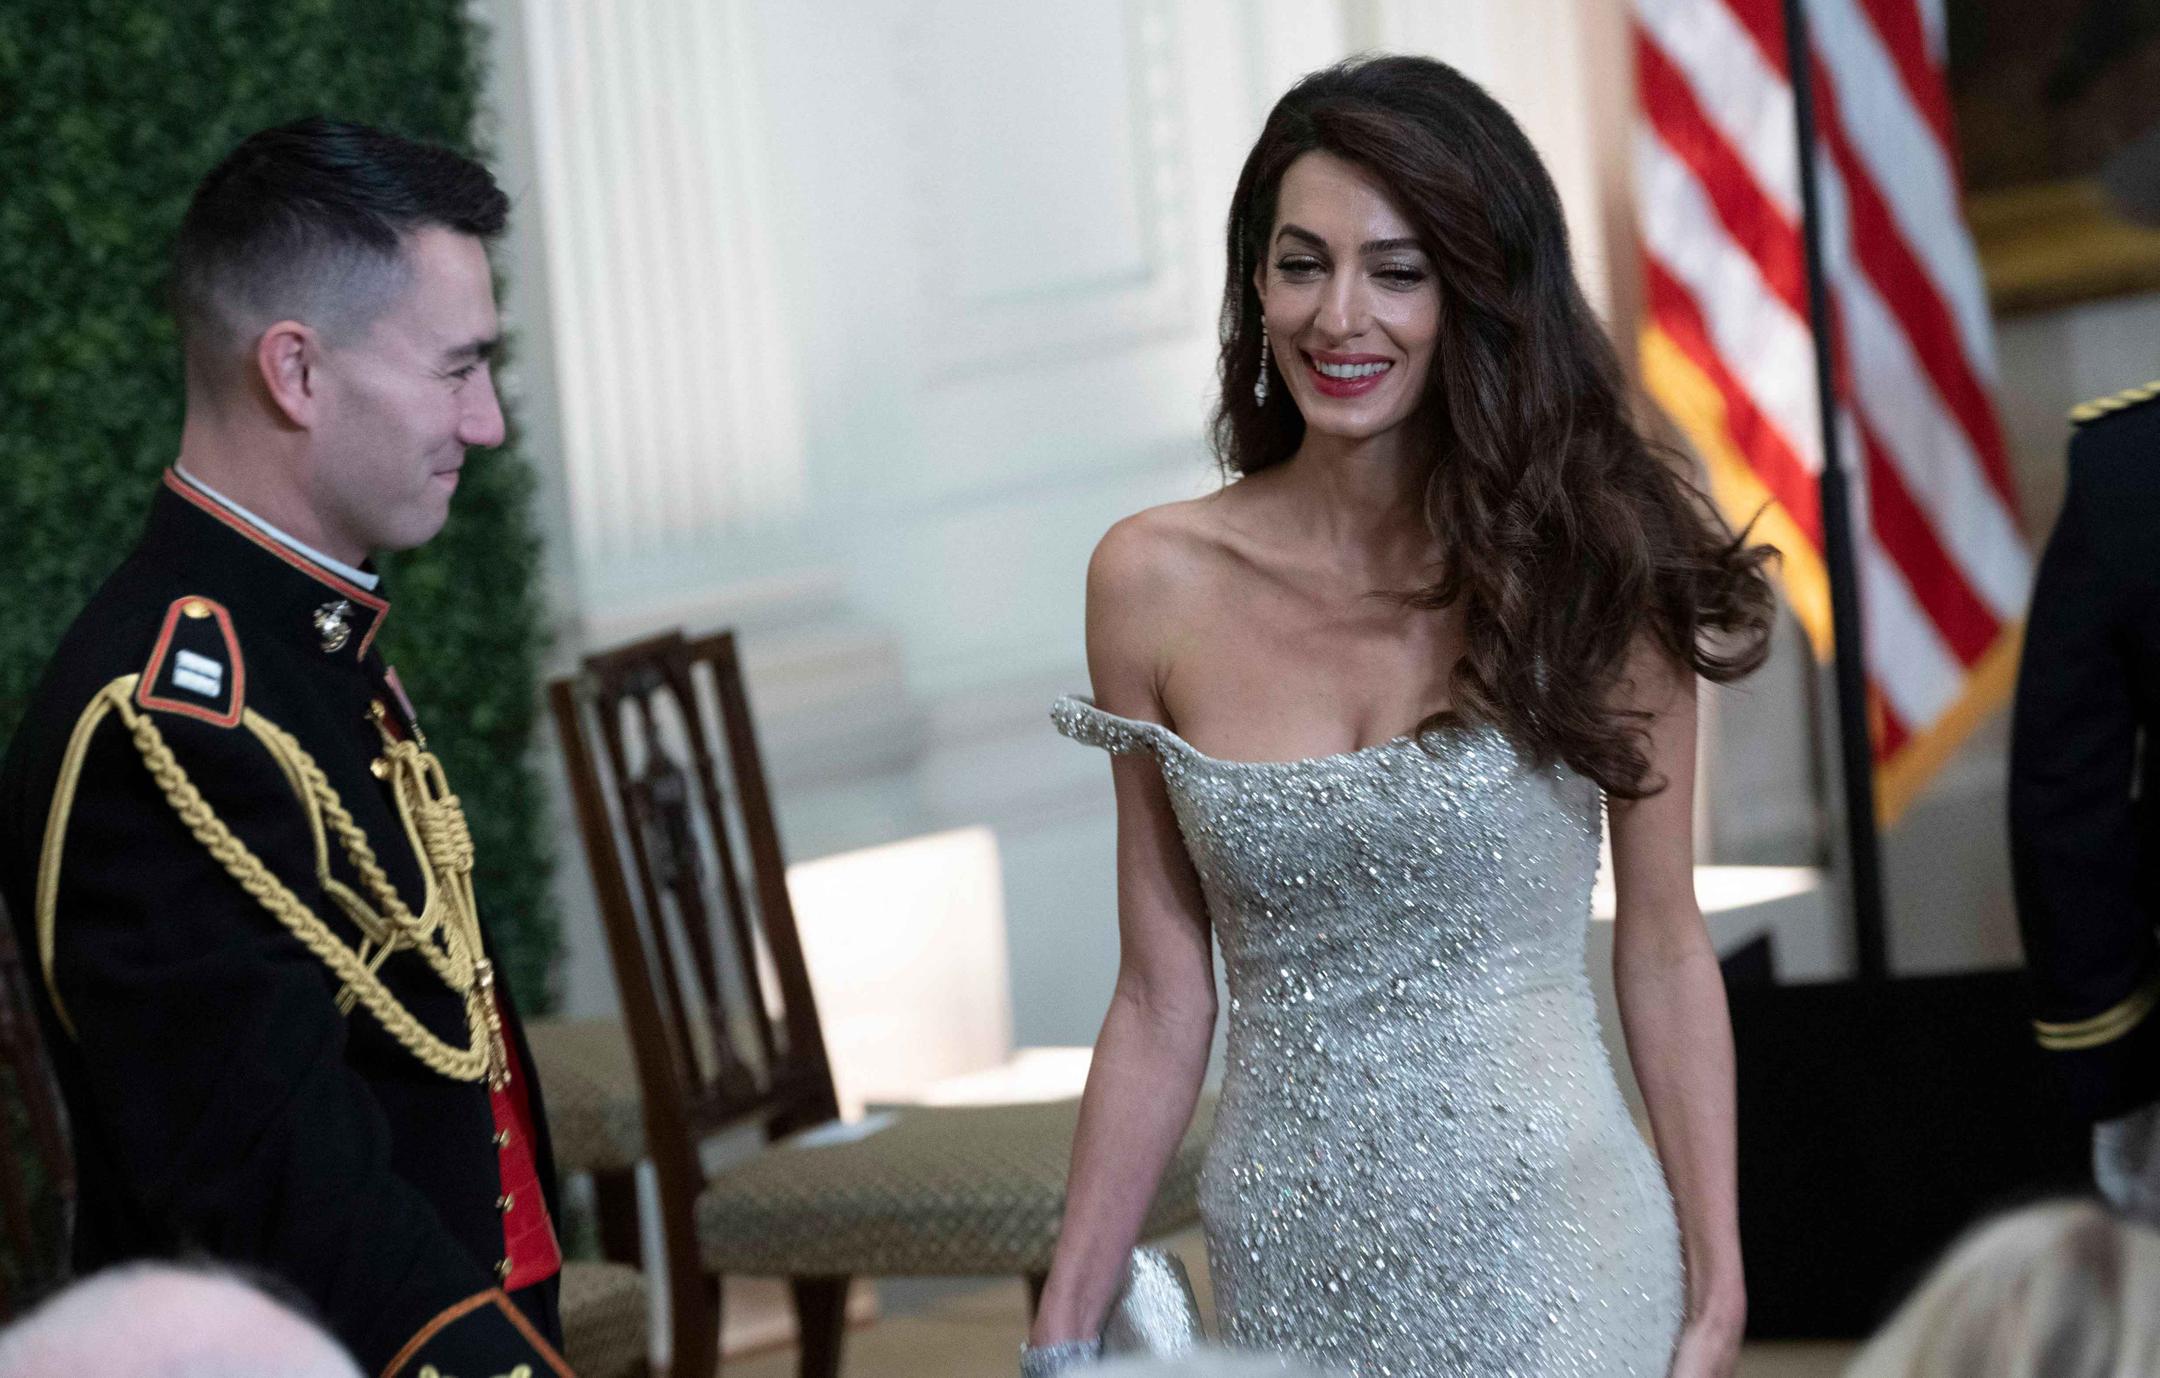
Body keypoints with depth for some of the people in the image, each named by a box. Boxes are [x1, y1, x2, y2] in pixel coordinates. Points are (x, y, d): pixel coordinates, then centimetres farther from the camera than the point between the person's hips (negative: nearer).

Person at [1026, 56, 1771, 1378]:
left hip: (1547, 1260, -2)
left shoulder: (1590, 567, -5)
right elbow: (1164, 999, 2)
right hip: (1291, 1266, 2)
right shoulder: (1156, 584, -1)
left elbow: (1665, 951, 0)